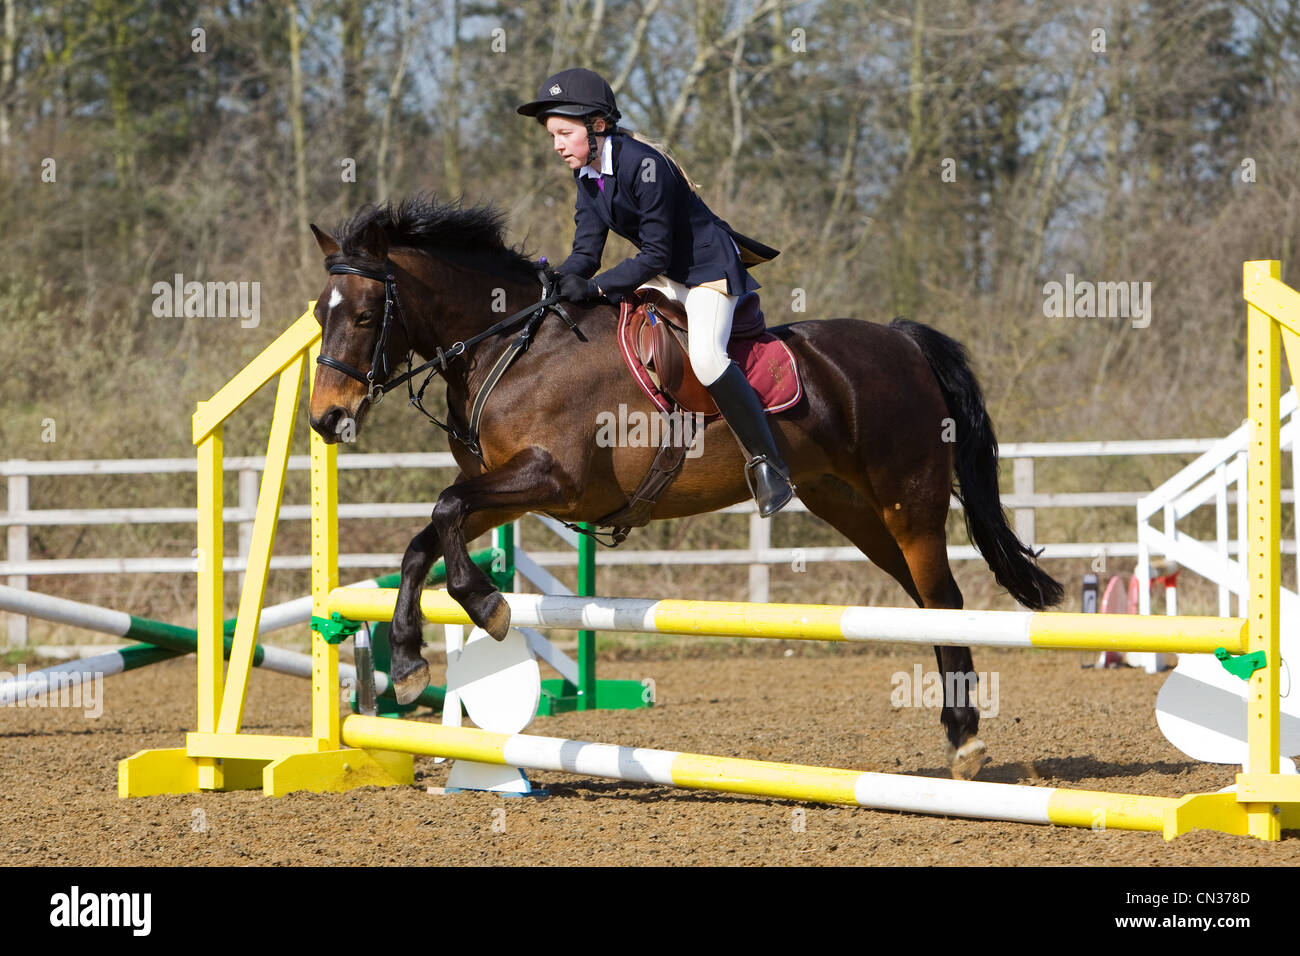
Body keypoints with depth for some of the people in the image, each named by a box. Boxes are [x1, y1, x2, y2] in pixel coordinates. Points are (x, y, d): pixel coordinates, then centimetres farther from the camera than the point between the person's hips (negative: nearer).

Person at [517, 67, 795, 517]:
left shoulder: (642, 164, -26)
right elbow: (586, 252, -1)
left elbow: (655, 255, -26)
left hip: (708, 267, -10)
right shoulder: (588, 175, 0)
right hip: (666, 276, 10)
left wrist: (595, 288, -32)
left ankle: (768, 463, -22)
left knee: (705, 358, -29)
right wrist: (555, 282, -21)